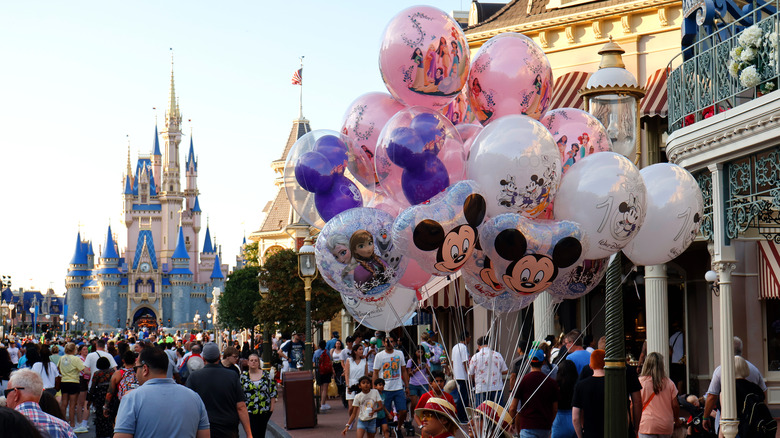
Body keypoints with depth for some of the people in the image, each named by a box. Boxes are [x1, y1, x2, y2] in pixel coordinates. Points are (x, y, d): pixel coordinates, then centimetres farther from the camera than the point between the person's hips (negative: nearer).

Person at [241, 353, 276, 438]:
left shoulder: (266, 375, 3)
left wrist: (272, 407, 2)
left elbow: (273, 391, 7)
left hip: (264, 410, 1)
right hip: (249, 411, -1)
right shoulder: (243, 376, 3)